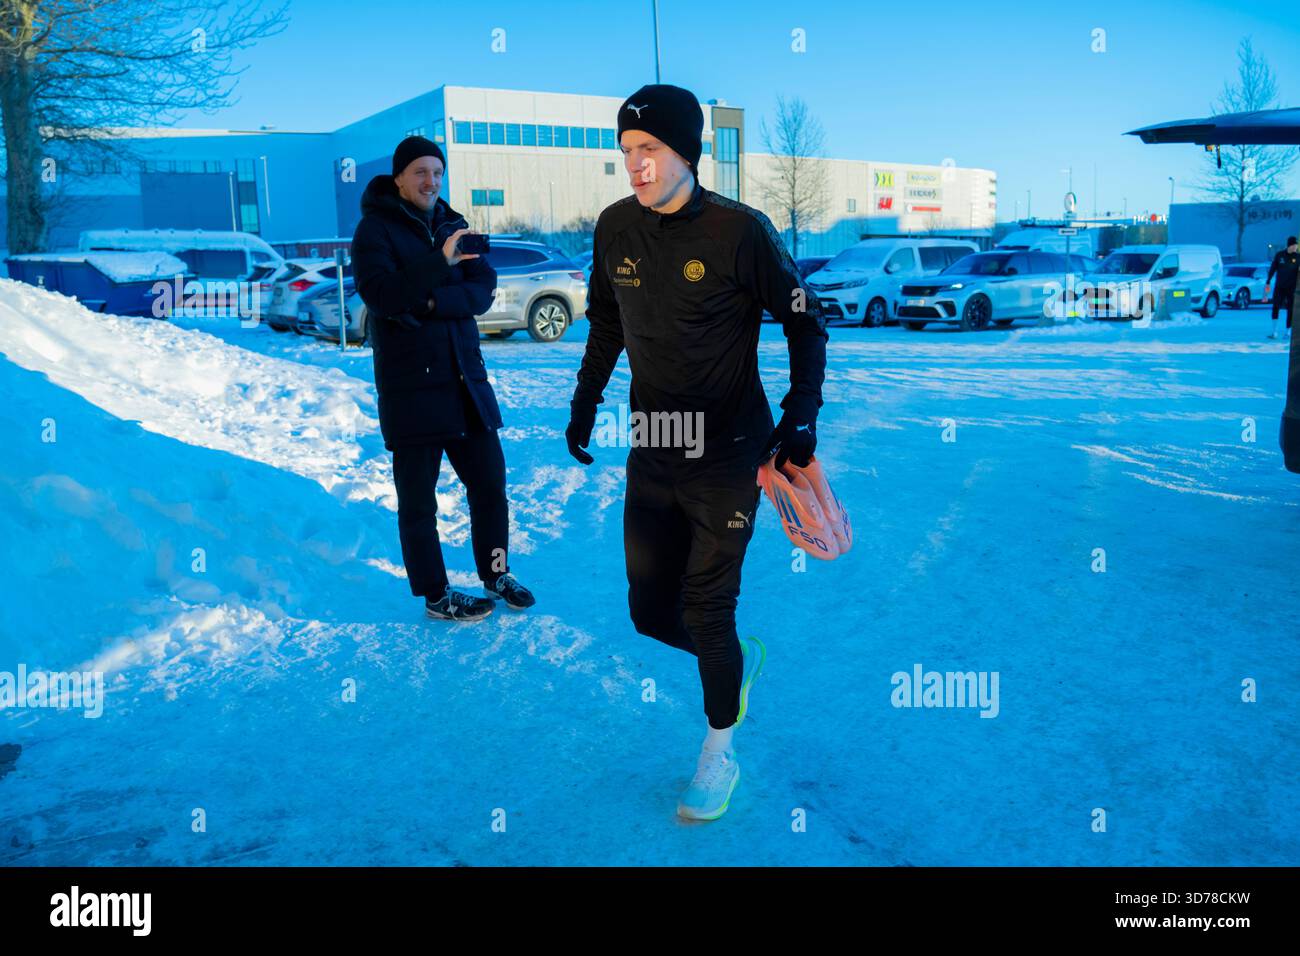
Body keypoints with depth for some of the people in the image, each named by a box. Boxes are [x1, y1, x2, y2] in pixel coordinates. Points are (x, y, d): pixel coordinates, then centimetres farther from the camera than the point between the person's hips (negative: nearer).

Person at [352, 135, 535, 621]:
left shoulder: (453, 224, 10)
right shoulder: (374, 230, -5)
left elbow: (484, 290, -1)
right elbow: (381, 295, -21)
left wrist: (432, 301, -18)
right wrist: (440, 261, -32)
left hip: (465, 378, 5)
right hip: (410, 389, -5)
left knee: (490, 482, 11)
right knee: (418, 500, 5)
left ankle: (496, 574, 30)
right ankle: (437, 596, 19)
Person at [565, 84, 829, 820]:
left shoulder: (741, 231, -16)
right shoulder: (615, 228, -1)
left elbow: (806, 323, -6)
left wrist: (800, 419, -13)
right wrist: (586, 401, 15)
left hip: (728, 457, -5)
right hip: (650, 456, 5)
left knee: (707, 613, 2)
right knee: (651, 613, 11)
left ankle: (720, 752, 27)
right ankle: (739, 659, 43)